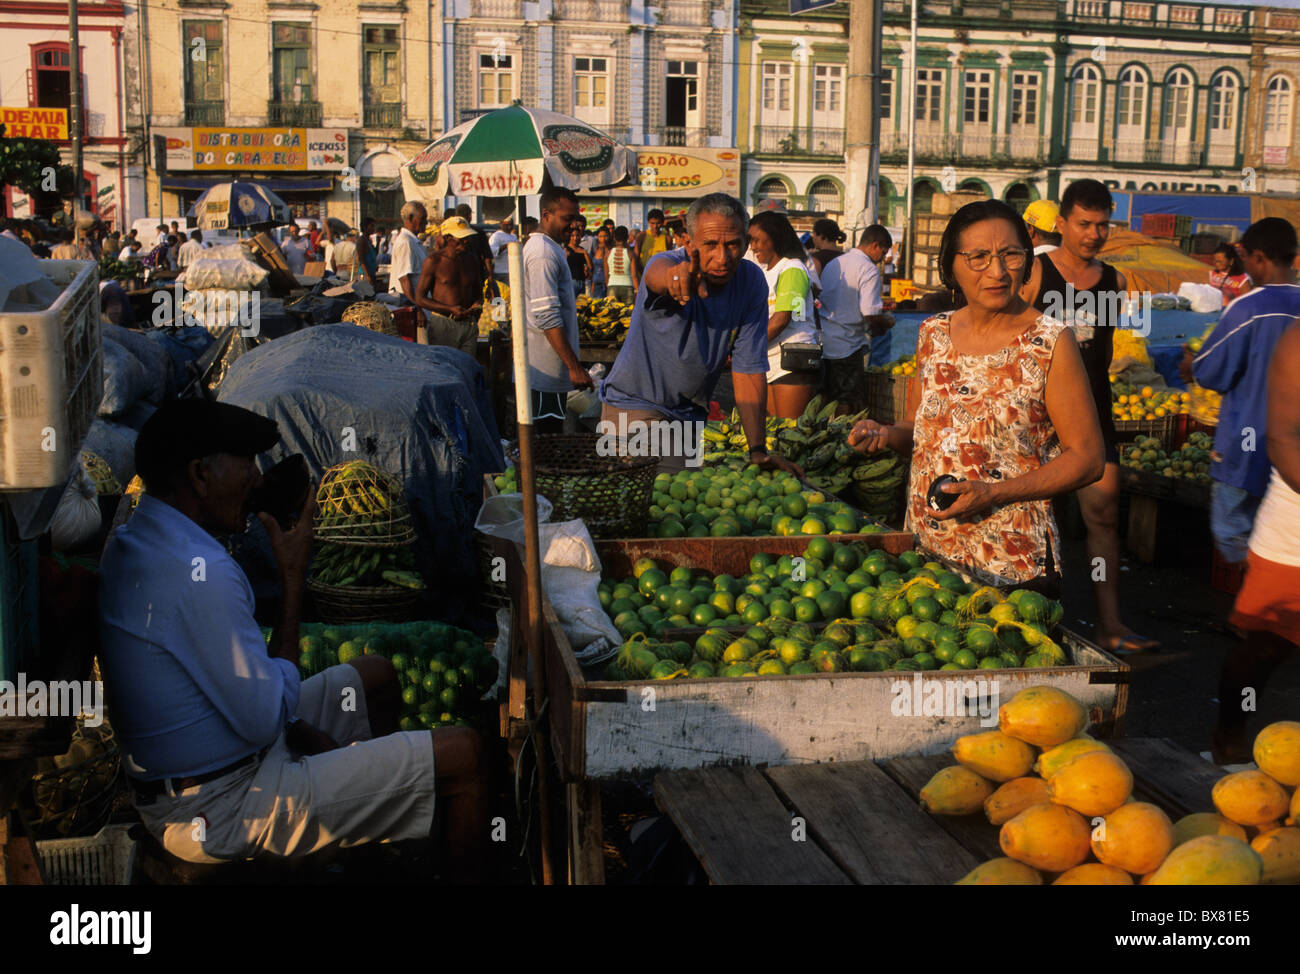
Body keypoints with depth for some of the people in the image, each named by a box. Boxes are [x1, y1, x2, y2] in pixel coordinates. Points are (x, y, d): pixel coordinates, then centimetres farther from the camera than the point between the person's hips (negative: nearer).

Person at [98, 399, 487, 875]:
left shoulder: (128, 544, 5)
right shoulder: (201, 572, -29)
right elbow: (265, 720, -24)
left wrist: (311, 737, 6)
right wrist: (294, 580, -17)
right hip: (220, 812, -10)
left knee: (376, 674, 26)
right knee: (464, 753, -9)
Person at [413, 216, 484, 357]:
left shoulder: (472, 259, 11)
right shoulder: (433, 260, -4)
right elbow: (420, 298, -6)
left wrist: (477, 304, 0)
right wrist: (450, 309, -16)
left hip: (469, 325, 4)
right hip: (443, 325, -4)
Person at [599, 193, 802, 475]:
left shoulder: (752, 281, -9)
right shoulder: (665, 264, -21)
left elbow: (749, 368, -8)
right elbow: (658, 273, -49)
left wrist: (759, 451, -15)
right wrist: (676, 278, -75)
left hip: (690, 412, 5)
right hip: (634, 404, -4)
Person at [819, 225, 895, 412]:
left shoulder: (833, 263, 14)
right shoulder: (868, 269, -12)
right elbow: (870, 313, -19)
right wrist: (888, 322, 4)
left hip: (823, 347, 8)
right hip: (845, 348, -8)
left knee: (827, 404, 14)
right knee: (853, 409, -2)